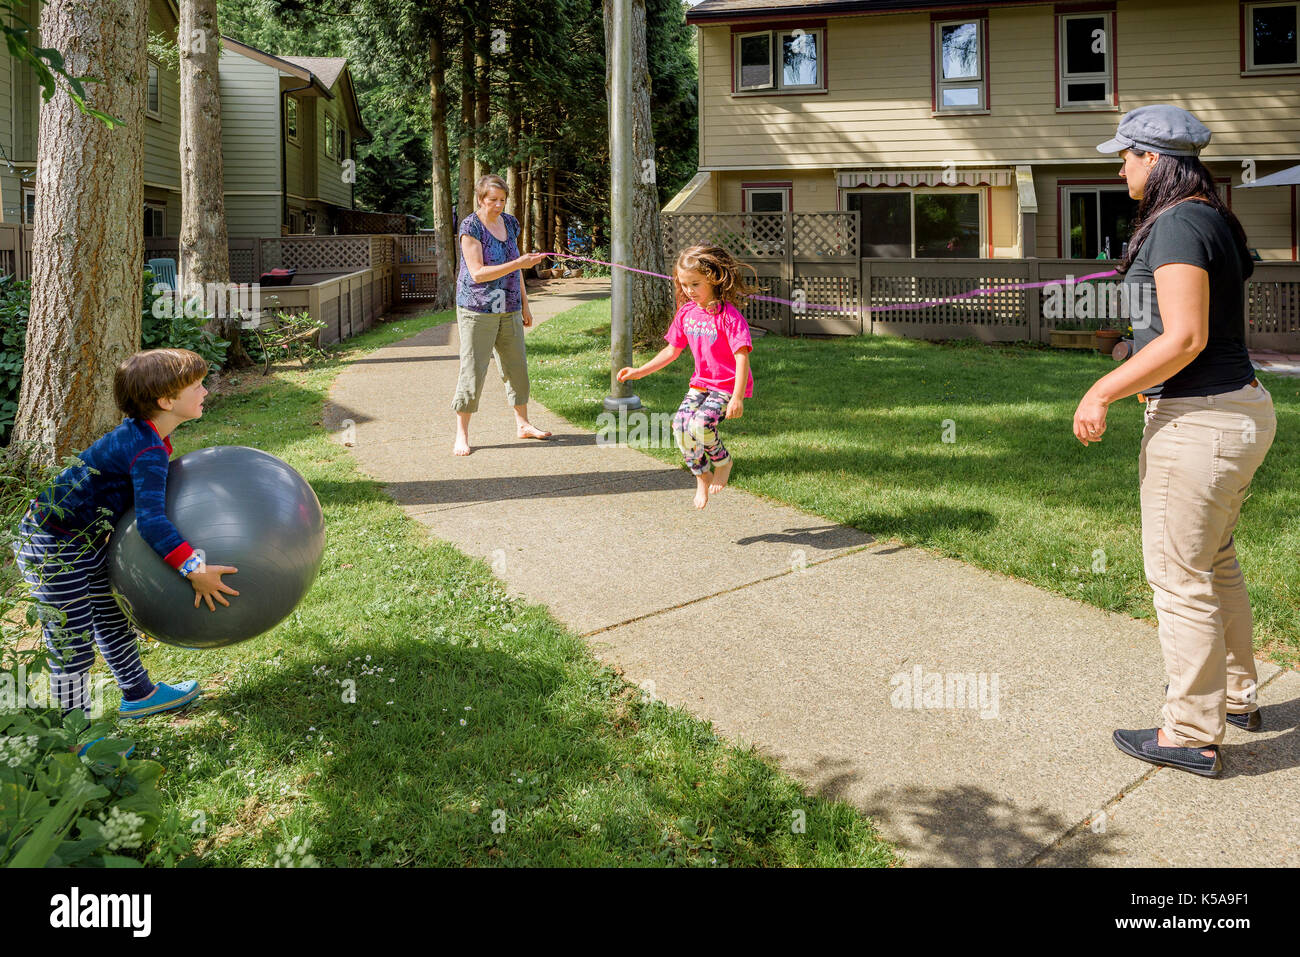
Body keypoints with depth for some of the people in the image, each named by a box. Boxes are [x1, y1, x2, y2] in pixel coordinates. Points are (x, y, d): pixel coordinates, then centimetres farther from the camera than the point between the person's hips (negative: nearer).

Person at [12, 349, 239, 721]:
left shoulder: (139, 433, 1)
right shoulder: (147, 450, -29)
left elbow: (148, 499, 17)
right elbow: (150, 519, -38)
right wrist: (193, 569, -41)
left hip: (88, 539, 10)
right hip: (53, 549, -10)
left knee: (115, 621, 23)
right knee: (73, 645, 1)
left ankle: (138, 695, 41)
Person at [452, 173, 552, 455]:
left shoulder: (510, 223, 10)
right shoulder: (470, 226, -11)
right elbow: (477, 273, -19)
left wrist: (525, 305, 18)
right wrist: (519, 263, -24)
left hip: (509, 310, 7)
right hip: (477, 310, -6)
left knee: (517, 367, 12)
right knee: (472, 370, -6)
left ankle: (523, 424, 27)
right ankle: (461, 435, 1)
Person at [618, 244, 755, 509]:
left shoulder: (728, 316, -17)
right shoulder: (686, 312, 4)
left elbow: (742, 358, -20)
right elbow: (672, 351, 16)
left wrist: (737, 398, -28)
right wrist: (640, 371, 12)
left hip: (728, 387, -6)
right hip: (701, 383, 7)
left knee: (700, 424, -28)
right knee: (680, 423, -17)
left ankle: (723, 461, 3)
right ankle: (702, 476, 4)